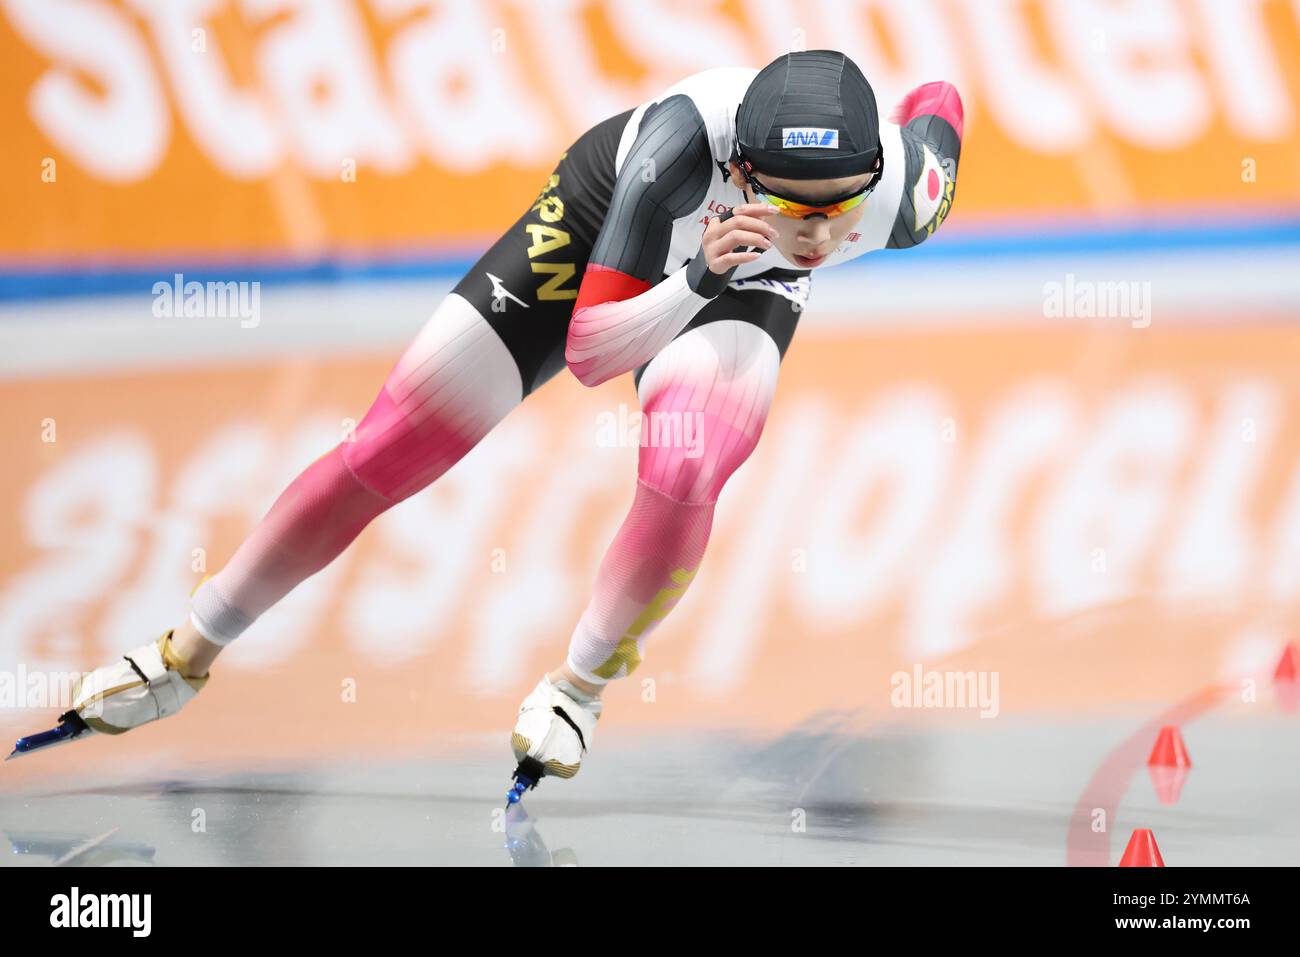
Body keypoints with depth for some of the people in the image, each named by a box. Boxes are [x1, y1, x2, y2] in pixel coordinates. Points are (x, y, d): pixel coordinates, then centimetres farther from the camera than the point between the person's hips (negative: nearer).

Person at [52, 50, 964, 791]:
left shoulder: (905, 187, -36)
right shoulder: (681, 141, -43)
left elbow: (940, 102, -8)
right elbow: (588, 352, -37)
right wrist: (698, 278, -53)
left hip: (744, 275, 1)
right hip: (606, 217, -1)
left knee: (684, 475, -29)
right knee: (388, 451, -3)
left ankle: (579, 686, -2)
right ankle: (187, 655, 15)